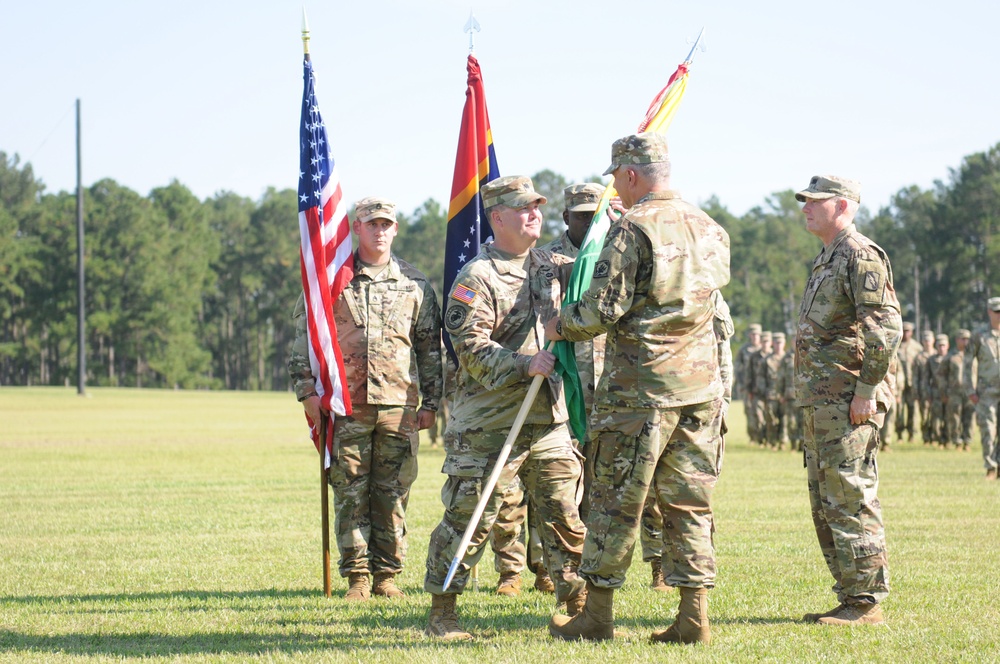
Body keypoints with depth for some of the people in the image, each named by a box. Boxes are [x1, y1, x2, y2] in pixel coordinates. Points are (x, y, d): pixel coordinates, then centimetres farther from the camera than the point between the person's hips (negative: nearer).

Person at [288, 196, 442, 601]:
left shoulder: (414, 283, 11)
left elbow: (431, 347, 14)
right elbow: (304, 336, 8)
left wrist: (430, 403, 9)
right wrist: (307, 391, 0)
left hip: (398, 405, 1)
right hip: (346, 405, -1)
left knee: (393, 493, 2)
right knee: (349, 492, 0)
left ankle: (387, 575, 10)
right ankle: (357, 577, 5)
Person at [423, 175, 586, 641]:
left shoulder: (549, 266, 14)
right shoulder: (477, 278, -8)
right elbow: (469, 345, -15)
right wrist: (523, 364, -25)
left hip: (549, 421, 6)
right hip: (489, 424, -6)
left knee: (565, 515, 7)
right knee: (468, 517, -3)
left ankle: (576, 603, 18)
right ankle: (441, 613, 6)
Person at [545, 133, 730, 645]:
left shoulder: (633, 228, -11)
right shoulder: (710, 229, 11)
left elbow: (604, 308, -14)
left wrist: (561, 326, 3)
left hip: (640, 388, -6)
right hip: (701, 386, 6)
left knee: (616, 502, 3)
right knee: (690, 503, 9)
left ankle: (596, 615, 9)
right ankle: (694, 616, 5)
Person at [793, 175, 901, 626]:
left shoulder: (862, 256, -11)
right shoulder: (827, 260, 21)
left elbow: (885, 327, -20)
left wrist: (866, 389, -21)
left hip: (849, 399, -10)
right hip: (821, 401, 10)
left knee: (850, 498, -10)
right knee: (825, 503, 11)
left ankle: (866, 602, -7)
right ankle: (850, 597, 15)